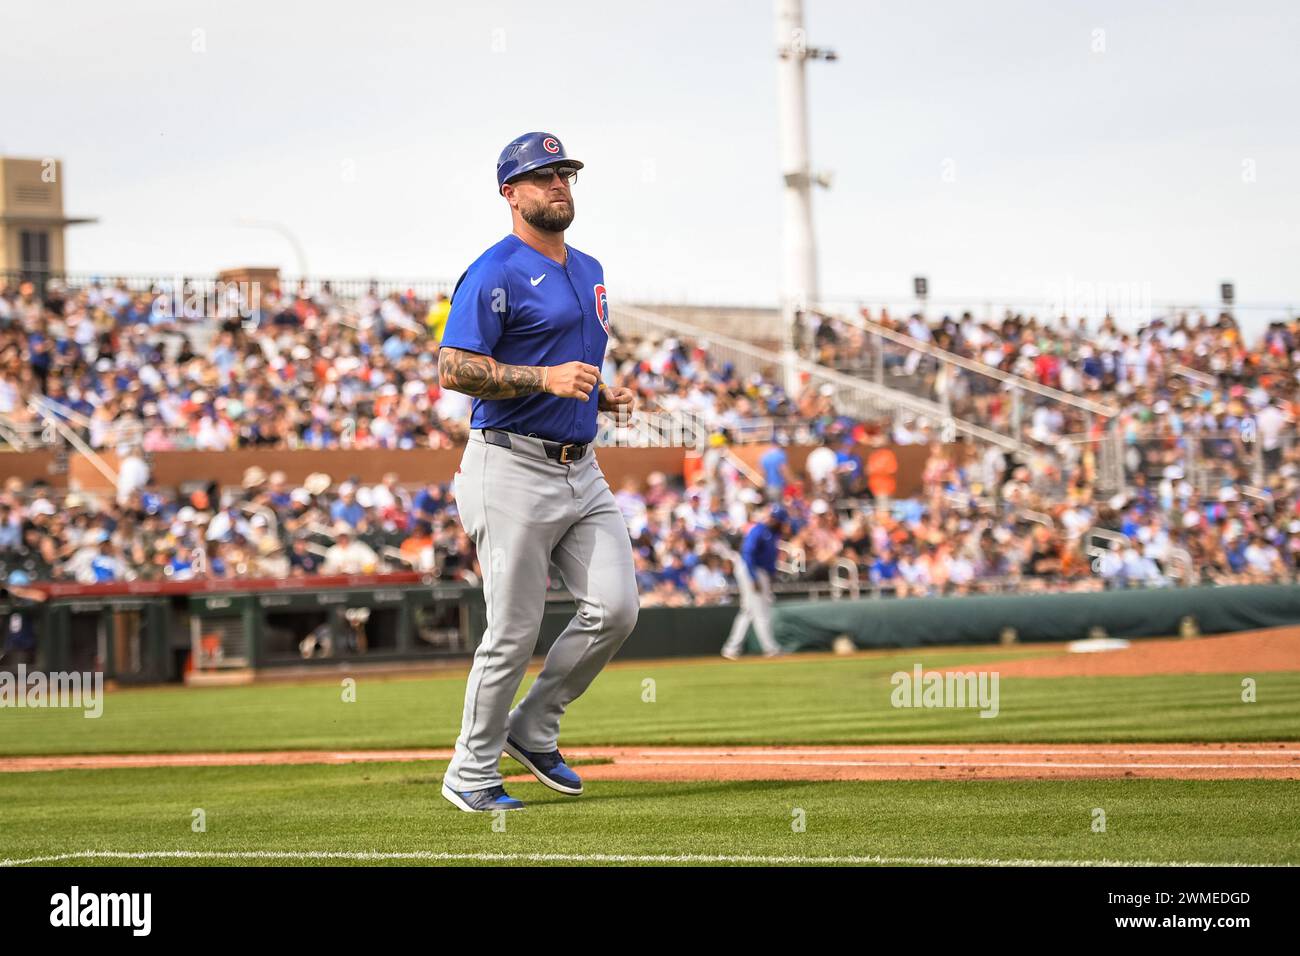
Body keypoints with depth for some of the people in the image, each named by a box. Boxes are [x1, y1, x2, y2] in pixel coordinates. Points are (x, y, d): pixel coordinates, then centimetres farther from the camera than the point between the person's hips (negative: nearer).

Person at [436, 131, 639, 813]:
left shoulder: (588, 271, 18)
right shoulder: (495, 273, -8)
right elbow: (453, 369, -16)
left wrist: (606, 396, 8)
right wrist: (545, 379, -23)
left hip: (581, 469, 8)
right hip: (513, 469, -8)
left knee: (614, 608, -4)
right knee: (514, 630, -5)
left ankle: (533, 730, 15)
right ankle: (472, 775, 10)